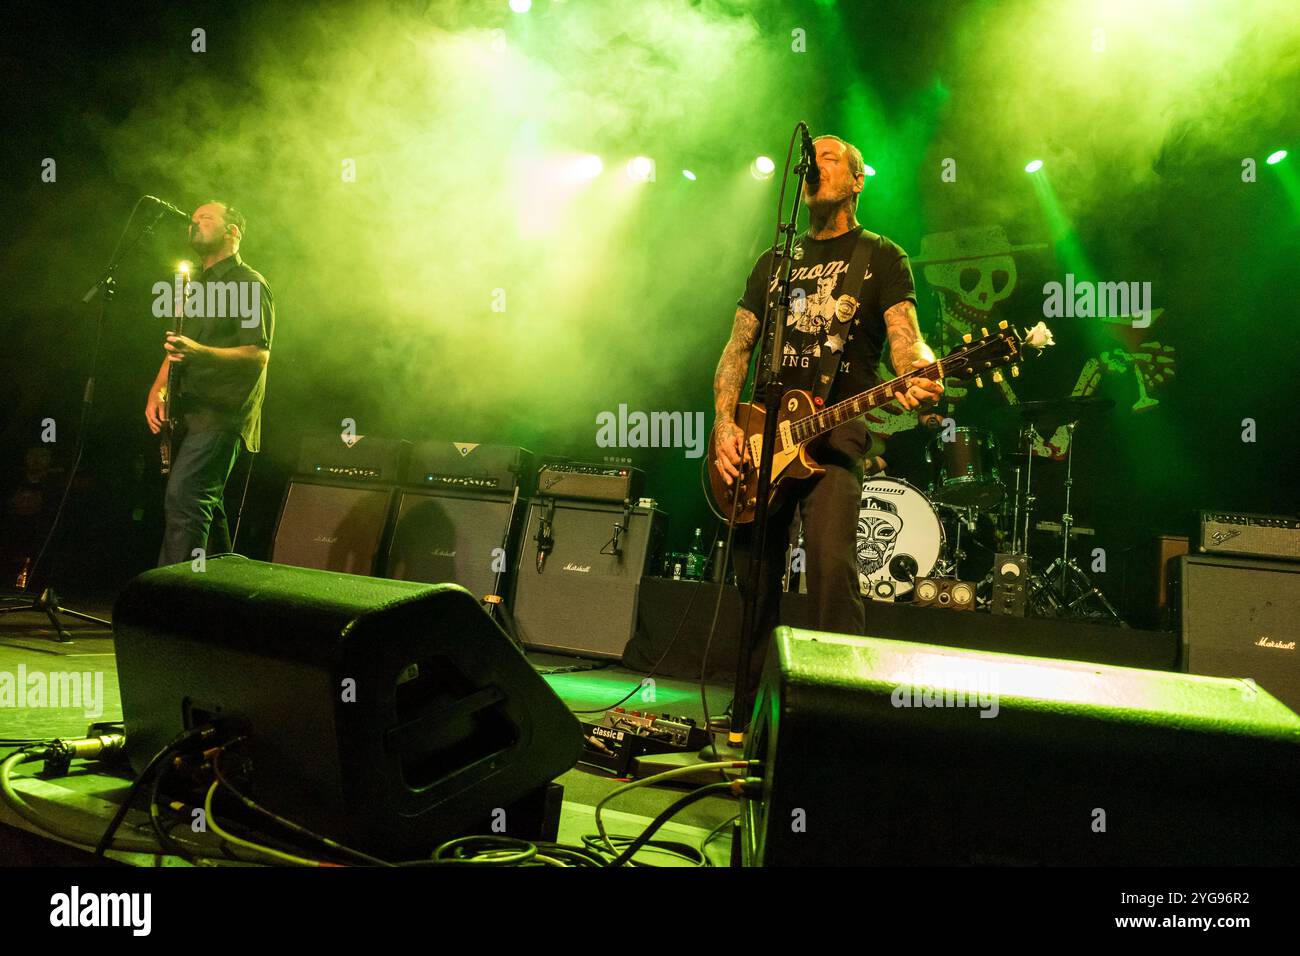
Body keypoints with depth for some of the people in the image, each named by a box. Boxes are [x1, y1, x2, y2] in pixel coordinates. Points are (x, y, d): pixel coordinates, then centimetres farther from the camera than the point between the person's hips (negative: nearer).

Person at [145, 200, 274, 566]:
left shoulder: (248, 284, -4)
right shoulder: (196, 286, 22)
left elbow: (259, 355, -15)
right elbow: (176, 347, 21)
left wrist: (201, 352, -30)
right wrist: (157, 390, 4)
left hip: (222, 415, -9)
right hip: (189, 414, 9)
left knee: (182, 499, -19)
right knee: (205, 506, 12)